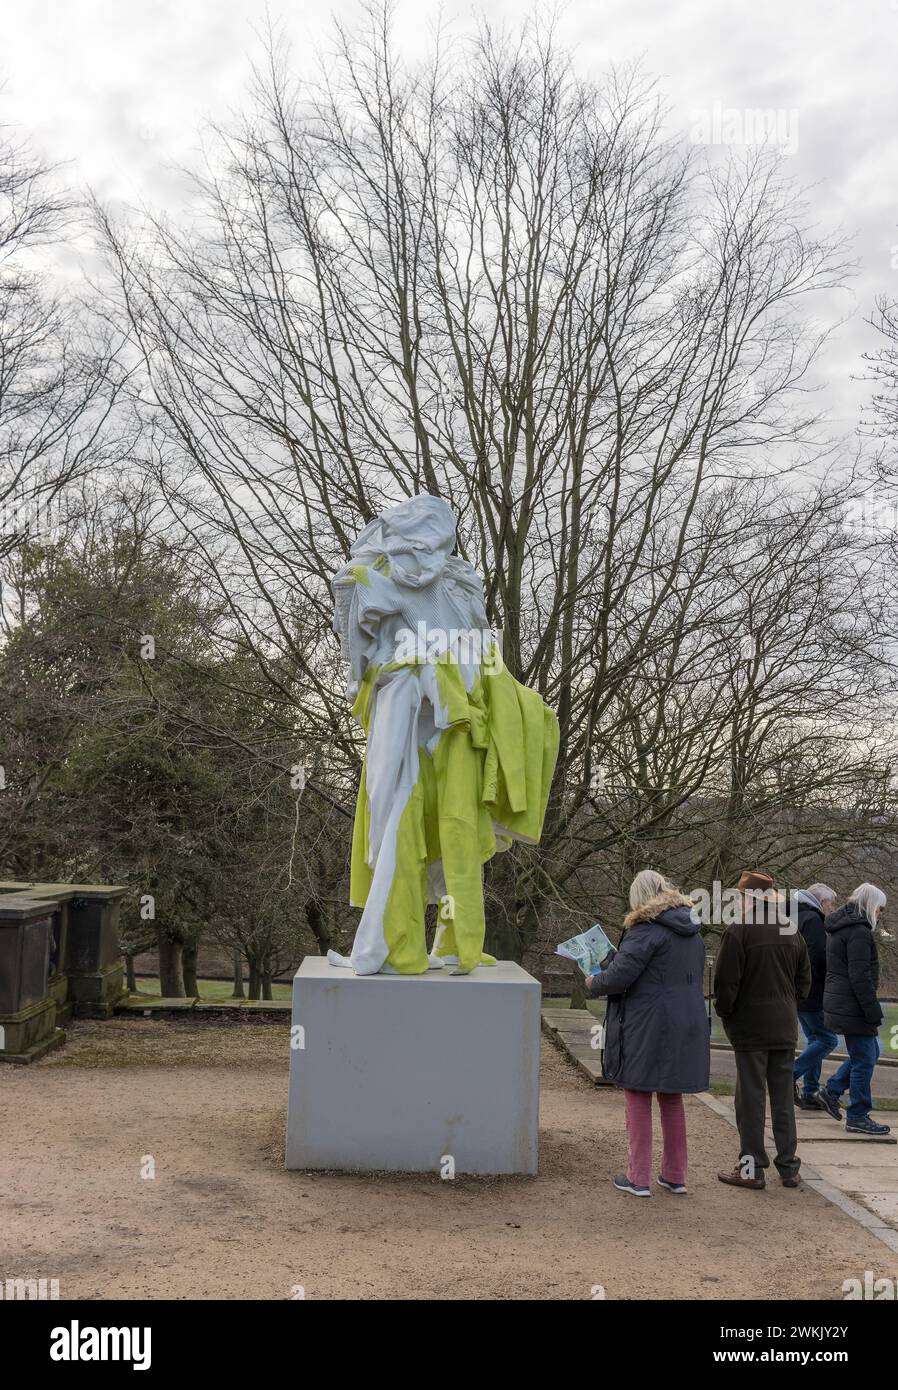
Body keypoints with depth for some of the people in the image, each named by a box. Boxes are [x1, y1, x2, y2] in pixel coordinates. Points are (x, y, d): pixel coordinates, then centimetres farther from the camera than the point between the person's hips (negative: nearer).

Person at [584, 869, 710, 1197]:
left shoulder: (646, 929, -16)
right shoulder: (692, 931, 10)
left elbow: (619, 975, -21)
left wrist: (594, 983, 0)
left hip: (646, 1028, -7)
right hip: (685, 1027, 7)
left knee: (638, 1097, 4)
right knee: (672, 1099, 17)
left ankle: (639, 1178, 8)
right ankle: (675, 1175, 23)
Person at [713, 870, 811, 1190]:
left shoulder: (739, 931, -13)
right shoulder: (793, 931, 7)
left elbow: (725, 983, -13)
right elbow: (804, 981, 13)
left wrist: (724, 1014, 2)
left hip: (751, 1027, -5)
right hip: (785, 1028, 5)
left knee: (751, 1097, 2)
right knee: (784, 1097, 13)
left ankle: (752, 1169, 6)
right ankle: (788, 1167, 17)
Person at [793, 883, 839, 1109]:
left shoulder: (798, 919, 19)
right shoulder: (812, 919, -13)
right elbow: (818, 956, -21)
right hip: (812, 994, -10)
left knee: (815, 1039, 14)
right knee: (827, 1039, -6)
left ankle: (809, 1093, 13)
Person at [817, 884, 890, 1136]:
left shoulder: (838, 928, 15)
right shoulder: (859, 931, -17)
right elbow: (860, 977, -22)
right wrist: (874, 1012, -17)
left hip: (838, 1003, 10)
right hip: (854, 1006, -10)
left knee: (869, 1053, 19)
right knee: (864, 1059, -1)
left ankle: (832, 1090, 21)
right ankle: (858, 1117, 7)